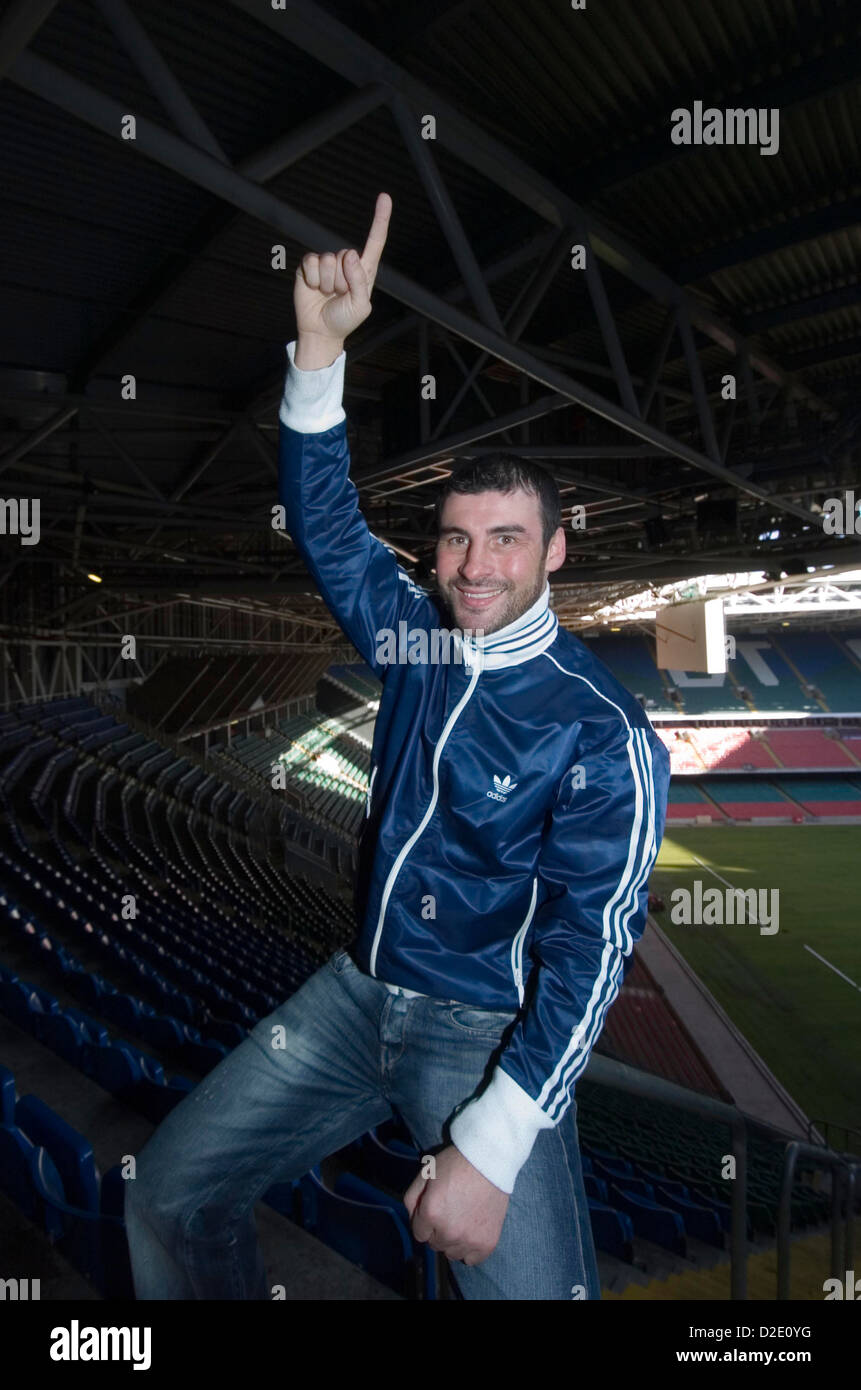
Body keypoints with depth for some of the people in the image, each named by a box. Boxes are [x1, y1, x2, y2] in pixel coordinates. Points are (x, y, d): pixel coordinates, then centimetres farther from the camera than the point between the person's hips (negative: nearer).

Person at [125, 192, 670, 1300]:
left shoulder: (601, 732, -16)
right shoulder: (416, 641, 0)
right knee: (167, 1195, 2)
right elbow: (321, 519, 0)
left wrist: (490, 1149, -21)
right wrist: (321, 343, -12)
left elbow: (589, 949, -18)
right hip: (358, 990, 5)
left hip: (492, 1032, -4)